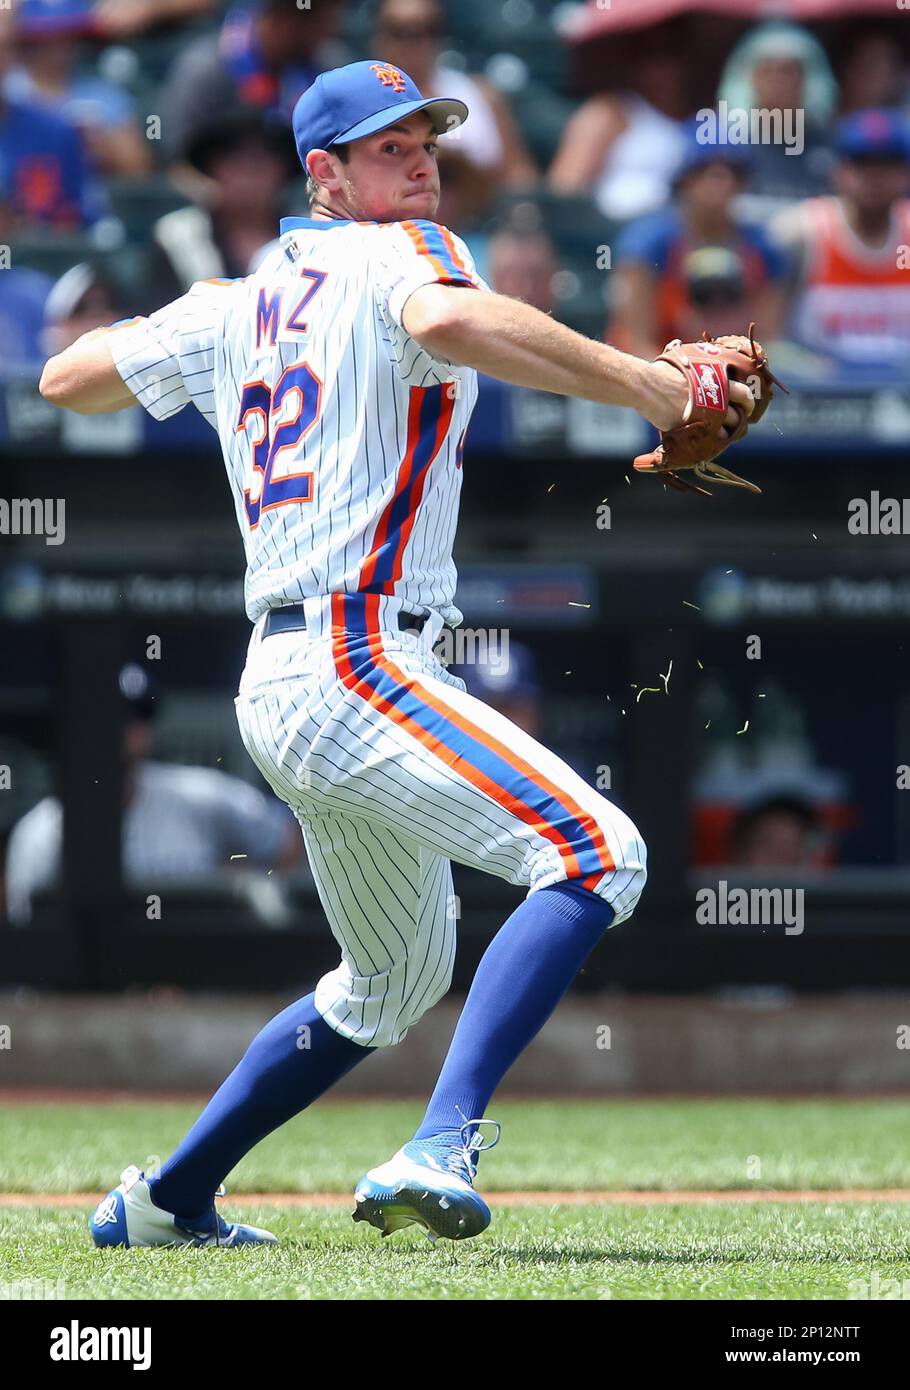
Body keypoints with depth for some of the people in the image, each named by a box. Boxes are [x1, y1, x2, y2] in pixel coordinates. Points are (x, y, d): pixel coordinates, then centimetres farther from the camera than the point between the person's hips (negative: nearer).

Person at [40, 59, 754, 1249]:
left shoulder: (244, 303, 20)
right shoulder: (399, 258, -4)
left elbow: (66, 378, 31)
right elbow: (448, 320, -29)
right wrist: (639, 384, -32)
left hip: (279, 684, 10)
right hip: (356, 662, -10)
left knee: (392, 985, 25)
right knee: (595, 853, -23)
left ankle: (167, 1200, 30)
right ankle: (440, 1150, -36)